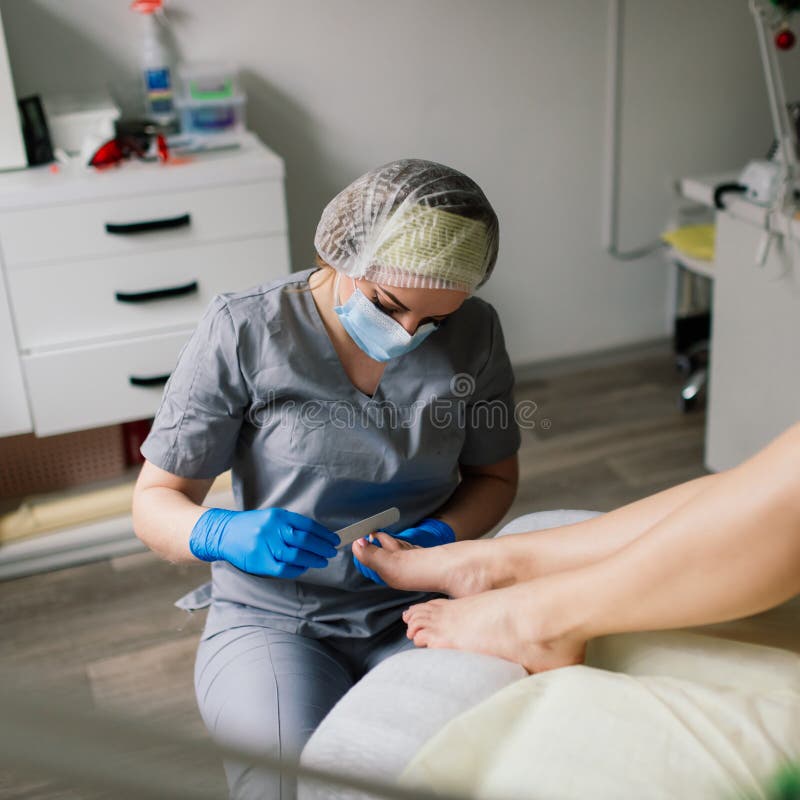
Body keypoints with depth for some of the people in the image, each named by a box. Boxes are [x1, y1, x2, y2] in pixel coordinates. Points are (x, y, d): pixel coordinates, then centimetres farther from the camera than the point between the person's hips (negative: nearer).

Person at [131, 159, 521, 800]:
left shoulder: (474, 333, -2)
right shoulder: (242, 332, -12)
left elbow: (495, 476, 10)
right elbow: (155, 502, -6)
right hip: (272, 619, -2)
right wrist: (223, 535, -30)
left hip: (417, 610, 3)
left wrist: (439, 536, -12)